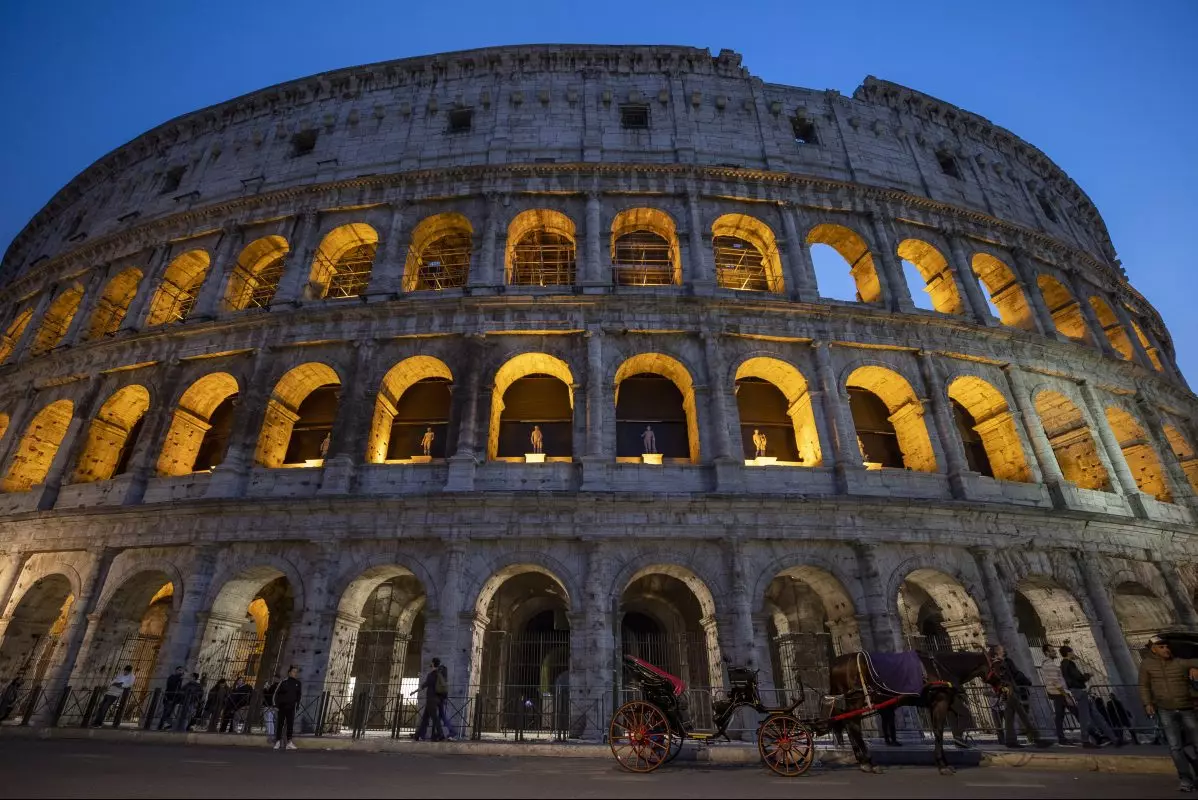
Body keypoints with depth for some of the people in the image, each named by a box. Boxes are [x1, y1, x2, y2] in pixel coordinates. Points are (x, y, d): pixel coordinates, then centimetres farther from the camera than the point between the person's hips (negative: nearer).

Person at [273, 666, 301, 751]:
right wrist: (276, 704, -6)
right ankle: (278, 742, 12)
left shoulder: (298, 684, 7)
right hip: (282, 706, -3)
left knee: (290, 724, 1)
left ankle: (289, 743, 4)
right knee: (280, 724, 2)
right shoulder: (284, 682, -3)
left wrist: (297, 704, 4)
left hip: (291, 707, 3)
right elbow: (276, 693, 0)